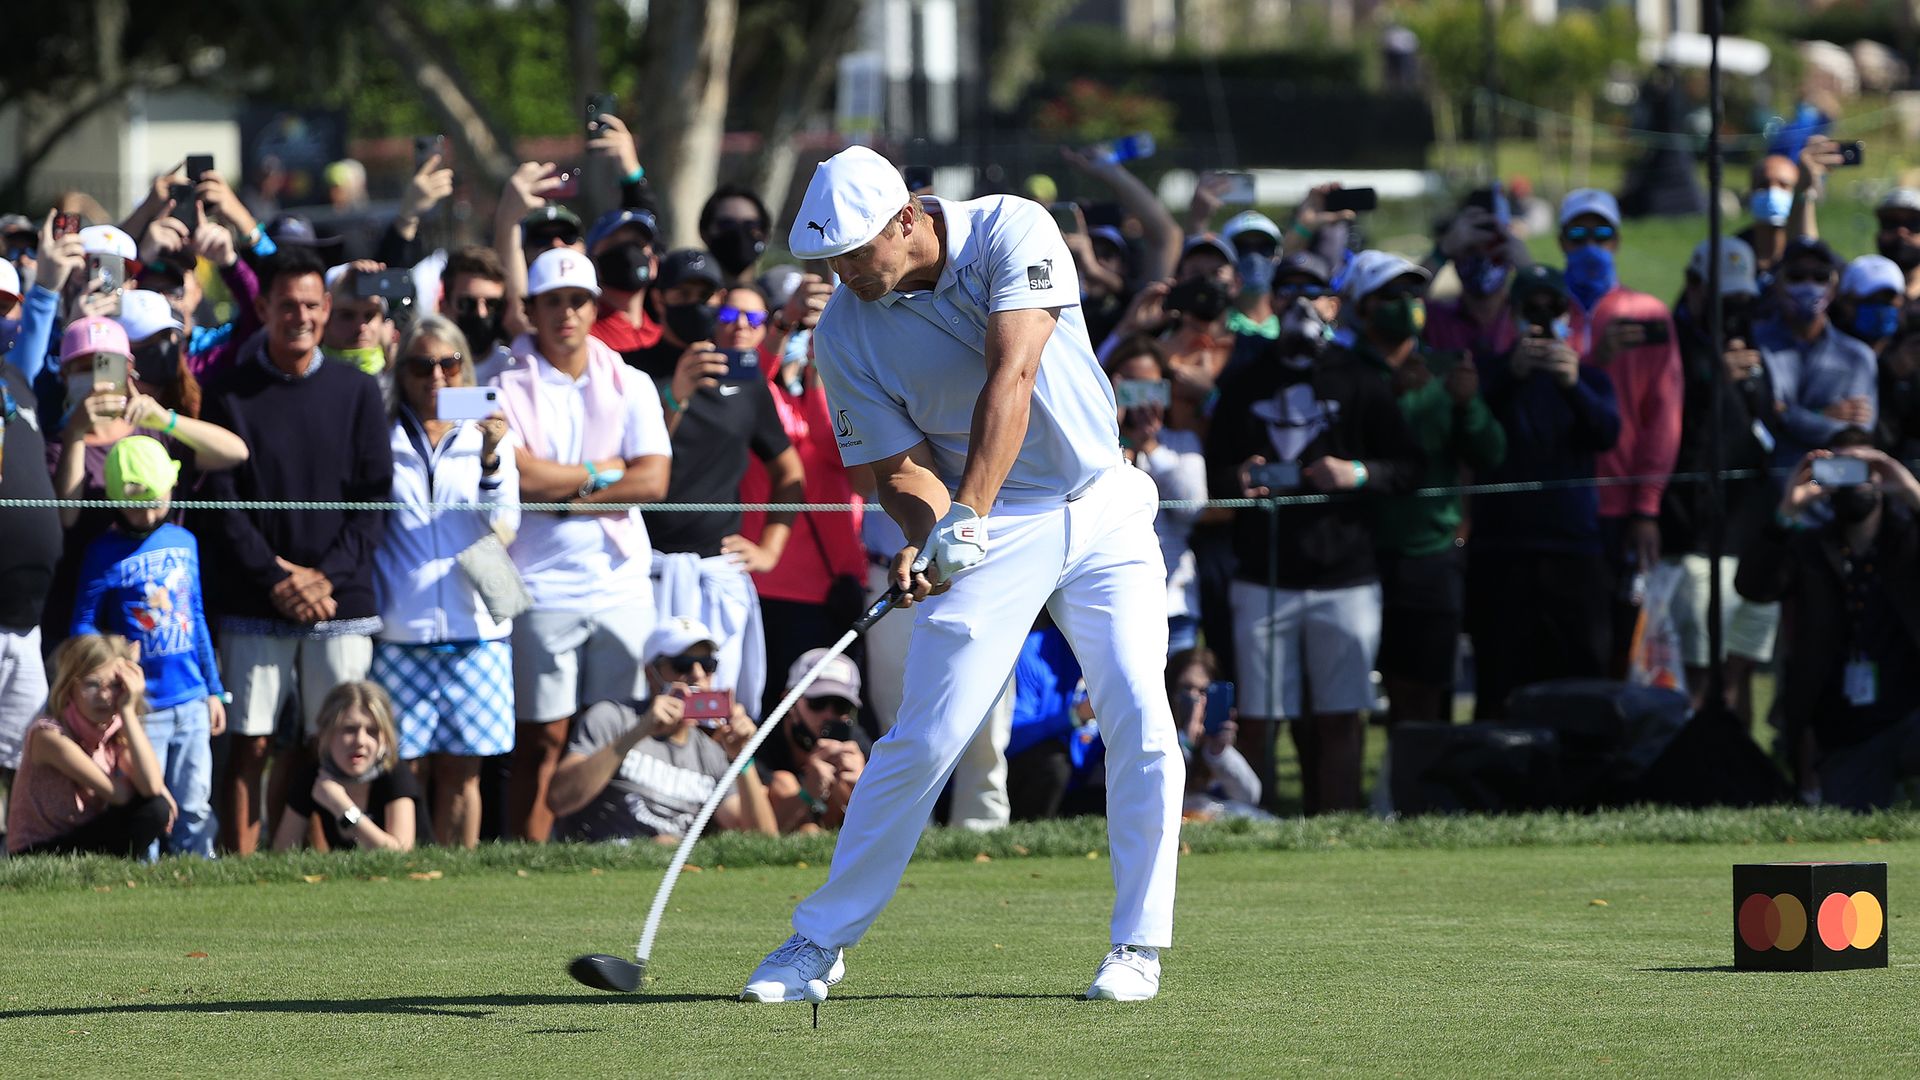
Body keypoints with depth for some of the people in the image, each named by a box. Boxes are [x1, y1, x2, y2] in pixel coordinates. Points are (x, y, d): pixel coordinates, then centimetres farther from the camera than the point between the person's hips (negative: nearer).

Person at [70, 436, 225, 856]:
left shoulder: (184, 542, 9)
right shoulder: (105, 554, -6)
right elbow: (84, 626, -4)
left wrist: (213, 690, 16)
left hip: (192, 701, 4)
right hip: (142, 708, -4)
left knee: (195, 808, 7)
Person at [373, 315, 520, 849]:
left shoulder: (487, 438, 10)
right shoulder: (384, 441, 7)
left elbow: (503, 530, -2)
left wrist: (491, 460, -17)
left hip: (476, 629, 1)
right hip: (401, 632, -1)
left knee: (461, 771, 2)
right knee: (407, 769, -4)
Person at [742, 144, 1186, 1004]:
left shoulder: (1011, 232, -16)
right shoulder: (845, 334, -9)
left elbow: (1011, 379, -26)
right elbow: (900, 464, -7)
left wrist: (968, 513, -36)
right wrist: (927, 537, -30)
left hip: (1104, 510, 0)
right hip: (984, 535, 0)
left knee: (1140, 723, -10)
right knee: (925, 736, -7)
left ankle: (1137, 944, 2)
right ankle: (821, 940, 3)